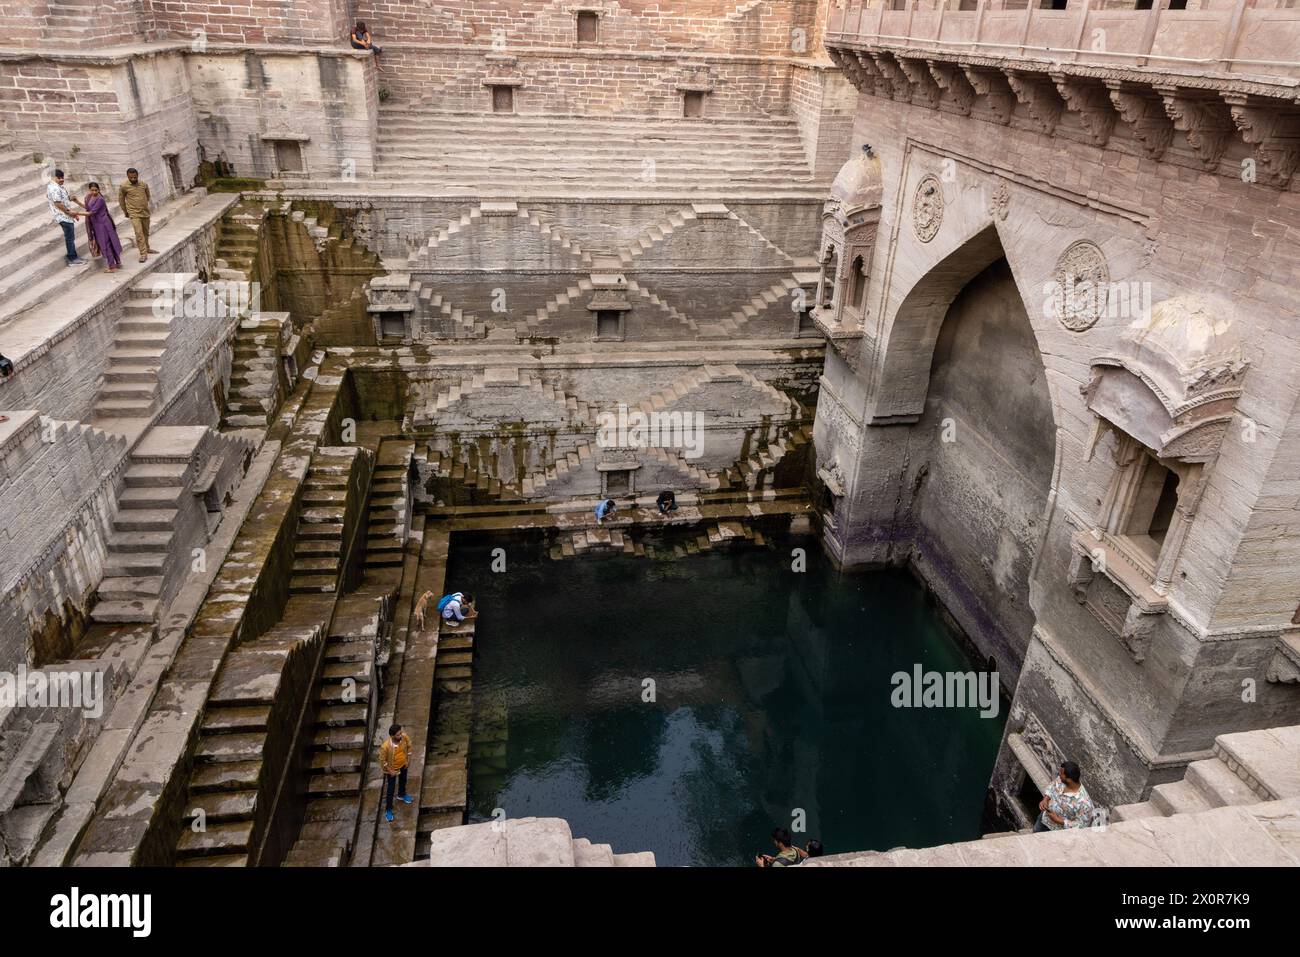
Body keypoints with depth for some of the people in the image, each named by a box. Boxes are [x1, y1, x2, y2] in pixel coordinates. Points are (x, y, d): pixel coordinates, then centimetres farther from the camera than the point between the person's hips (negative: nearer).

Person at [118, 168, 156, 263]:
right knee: (139, 233, -13)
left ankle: (147, 248, 36)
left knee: (146, 232, 18)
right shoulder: (124, 187, -7)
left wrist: (150, 200, 5)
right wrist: (125, 212, 9)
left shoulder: (144, 185, 1)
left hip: (145, 213, 4)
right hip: (134, 214, -4)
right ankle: (143, 253, -12)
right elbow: (121, 200, 5)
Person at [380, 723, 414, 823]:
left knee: (403, 780, 29)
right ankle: (388, 810, 34)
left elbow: (409, 746, -5)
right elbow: (382, 760, -21)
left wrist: (408, 759, -2)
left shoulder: (404, 736, -28)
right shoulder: (385, 746, -39)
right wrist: (390, 771, -15)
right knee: (390, 788, 12)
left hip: (403, 764, 5)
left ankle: (401, 795, 60)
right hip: (392, 768, -5)